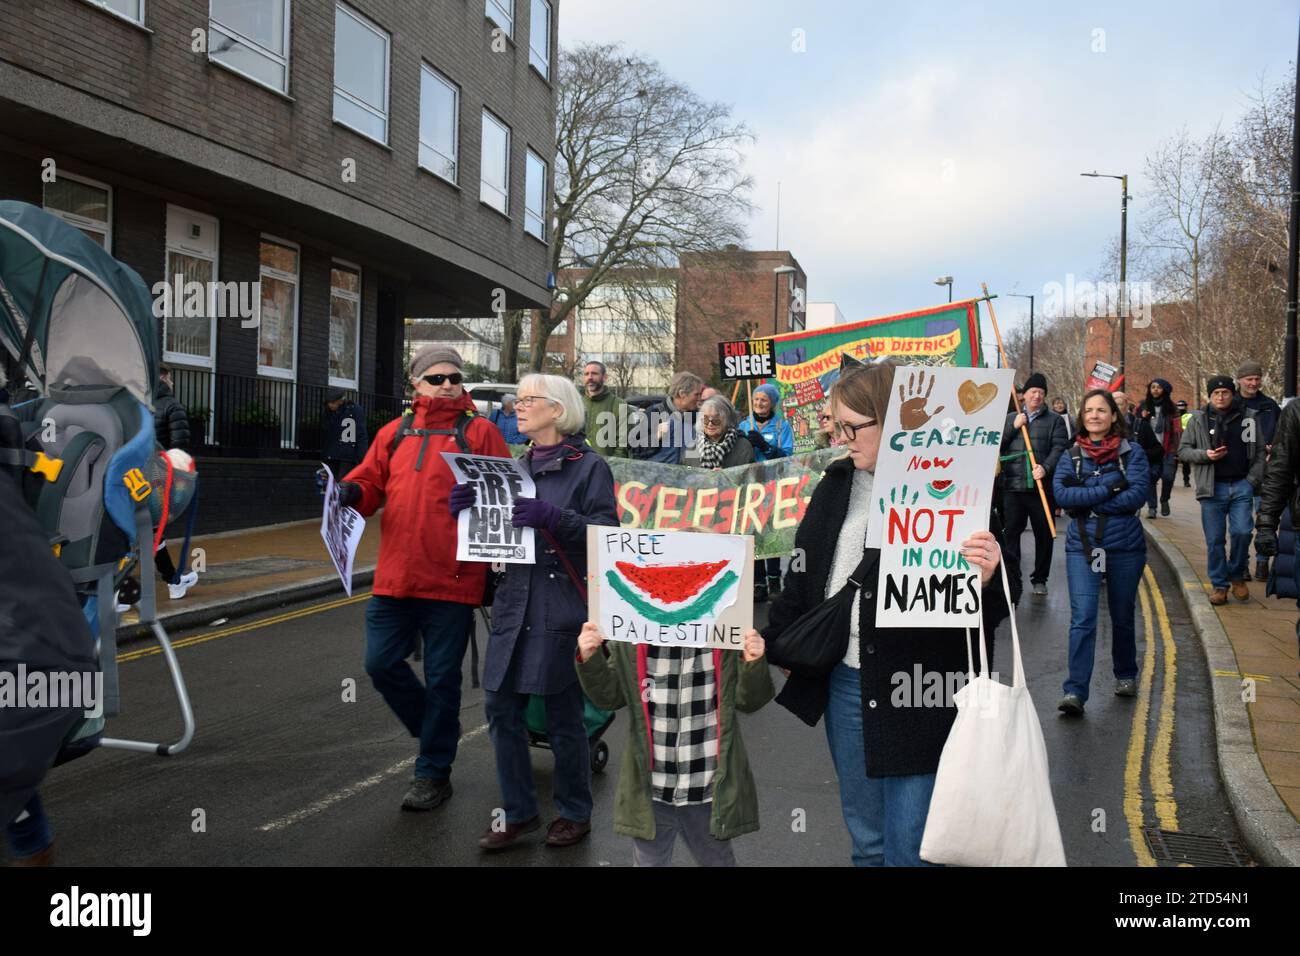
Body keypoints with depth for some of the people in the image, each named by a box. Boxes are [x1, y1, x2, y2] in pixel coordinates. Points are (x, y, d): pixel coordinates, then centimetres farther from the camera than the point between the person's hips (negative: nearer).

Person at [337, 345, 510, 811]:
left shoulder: (479, 431, 0)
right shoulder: (395, 433, 12)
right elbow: (371, 483, 14)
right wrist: (351, 491, -7)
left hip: (453, 577, -4)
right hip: (395, 575, 4)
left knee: (442, 677, 5)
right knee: (382, 663, 7)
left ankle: (434, 773, 21)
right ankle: (436, 729, 33)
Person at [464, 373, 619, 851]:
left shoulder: (589, 466, -4)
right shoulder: (518, 467, 14)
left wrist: (552, 517, -25)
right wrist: (468, 507, -1)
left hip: (563, 605, -6)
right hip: (514, 601, 6)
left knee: (563, 714, 3)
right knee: (501, 707, 6)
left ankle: (575, 813, 23)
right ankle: (518, 812, 22)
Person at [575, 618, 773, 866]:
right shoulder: (631, 640, -8)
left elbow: (748, 700, -7)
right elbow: (608, 695, 1)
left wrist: (753, 663, -25)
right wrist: (590, 659, -16)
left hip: (708, 791, 0)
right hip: (651, 792, 1)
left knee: (717, 860, 22)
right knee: (648, 861, 18)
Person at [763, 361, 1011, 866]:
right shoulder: (836, 484, 4)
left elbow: (985, 616, -11)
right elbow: (804, 579, 12)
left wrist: (984, 580, -32)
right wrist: (769, 642, 5)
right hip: (845, 685, 5)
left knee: (909, 845, 5)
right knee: (866, 838, 19)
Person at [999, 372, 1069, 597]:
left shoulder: (1054, 420, 9)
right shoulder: (1010, 418, 18)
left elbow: (1059, 448, -4)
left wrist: (1045, 467, -21)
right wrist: (1014, 427, -3)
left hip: (1040, 486, -1)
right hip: (1012, 486, 1)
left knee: (1044, 534, 4)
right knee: (1010, 532, -1)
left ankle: (1040, 578, 15)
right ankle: (1010, 576, 7)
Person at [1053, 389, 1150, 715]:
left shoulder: (1132, 453, 1)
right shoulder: (1071, 456, 5)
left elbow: (1137, 495, -13)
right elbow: (1062, 494, -11)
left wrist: (1085, 500, -12)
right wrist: (1109, 489, -16)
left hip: (1125, 546, 0)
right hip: (1082, 547, 0)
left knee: (1122, 616, 15)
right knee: (1082, 618, -11)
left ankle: (1126, 676, 38)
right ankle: (1075, 692, -13)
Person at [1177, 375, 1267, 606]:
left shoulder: (1249, 417, 6)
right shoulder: (1199, 420, 4)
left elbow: (1260, 451, 8)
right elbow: (1183, 450, 7)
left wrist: (1253, 479, -3)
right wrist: (1205, 455, -11)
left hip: (1241, 486, 0)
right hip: (1212, 488, 0)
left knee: (1242, 532, -8)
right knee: (1214, 540, 2)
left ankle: (1237, 576, 16)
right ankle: (1219, 584, 14)